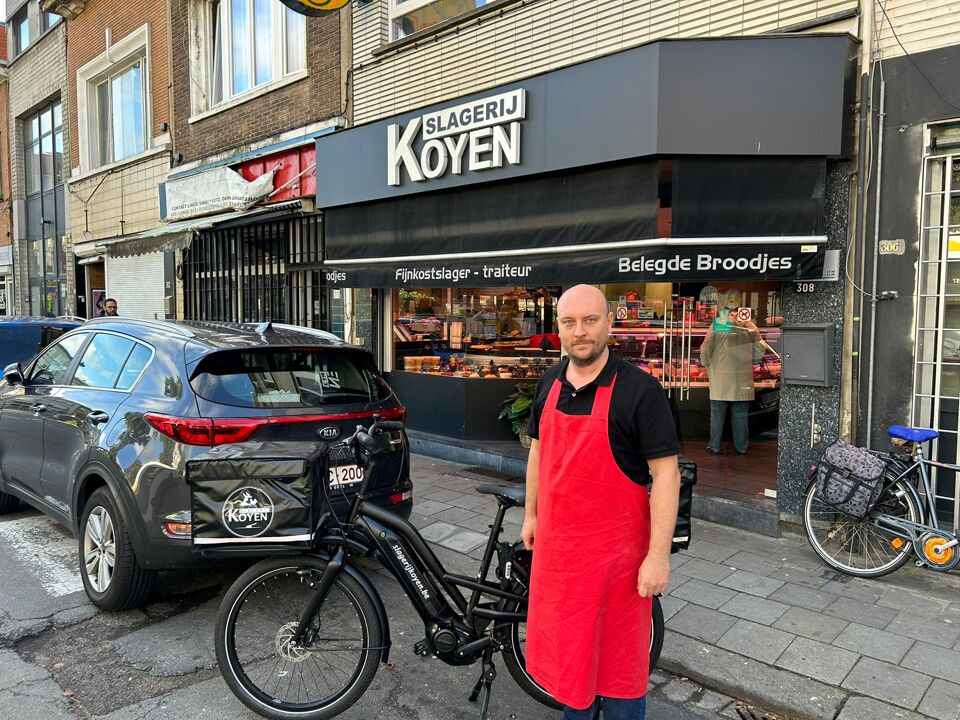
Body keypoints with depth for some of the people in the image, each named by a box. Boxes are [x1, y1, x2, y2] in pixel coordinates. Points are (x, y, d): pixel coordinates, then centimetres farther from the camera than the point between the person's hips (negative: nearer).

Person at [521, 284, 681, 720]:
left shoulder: (639, 390, -16)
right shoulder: (549, 384, 3)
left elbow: (665, 474, -16)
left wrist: (658, 555, -18)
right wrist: (531, 515, 16)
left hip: (613, 549, -5)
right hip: (555, 544, 6)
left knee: (617, 652, 11)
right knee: (568, 640, 21)